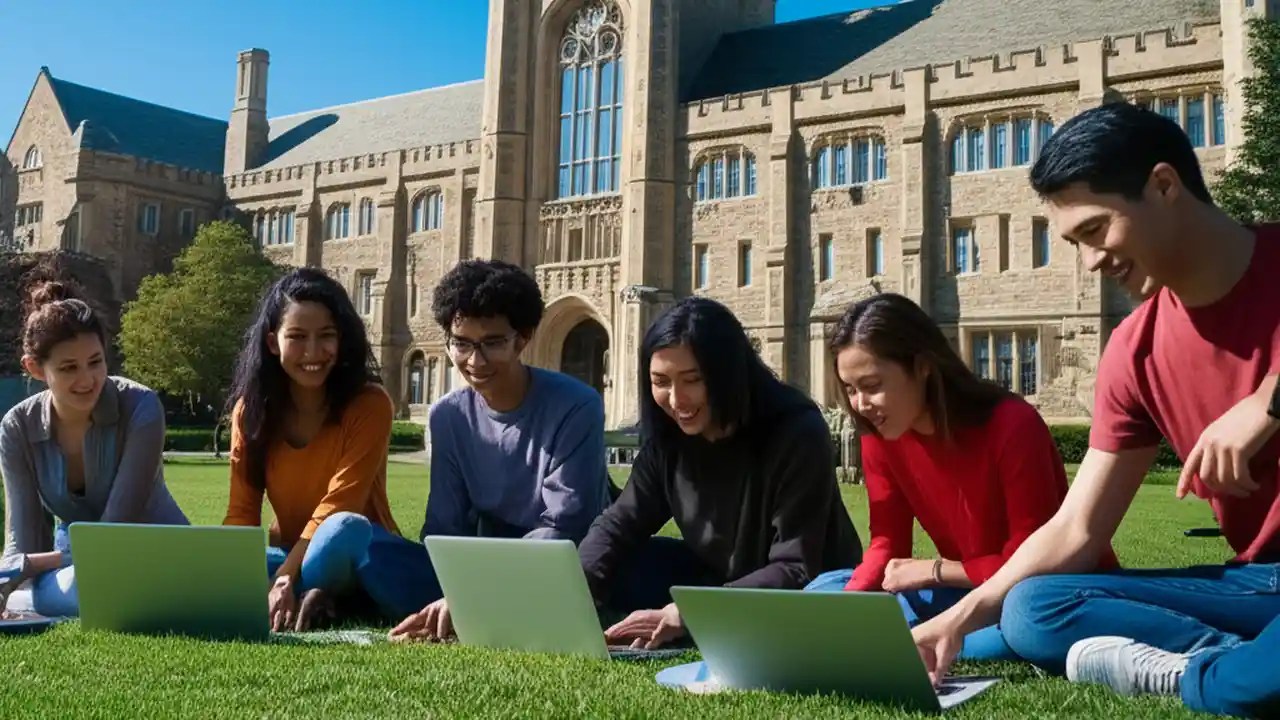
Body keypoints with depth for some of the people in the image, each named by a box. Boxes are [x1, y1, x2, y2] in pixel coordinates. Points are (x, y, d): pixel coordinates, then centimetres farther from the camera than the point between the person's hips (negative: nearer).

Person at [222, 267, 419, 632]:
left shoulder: (369, 404, -14)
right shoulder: (251, 408, -2)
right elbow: (241, 512, -5)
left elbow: (338, 505, -22)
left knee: (344, 528, -39)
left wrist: (286, 578, -33)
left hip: (357, 553, -3)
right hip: (292, 554, 4)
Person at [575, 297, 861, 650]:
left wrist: (684, 615, -37)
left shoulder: (796, 432, -25)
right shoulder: (666, 435, -8)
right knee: (613, 567, -10)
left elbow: (796, 572, -28)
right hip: (722, 581, 6)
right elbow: (619, 523, -5)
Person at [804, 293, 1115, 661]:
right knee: (822, 593, -7)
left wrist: (935, 570, -19)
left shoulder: (1011, 424, -25)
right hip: (971, 592, 6)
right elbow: (887, 543, -4)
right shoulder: (879, 436, -7)